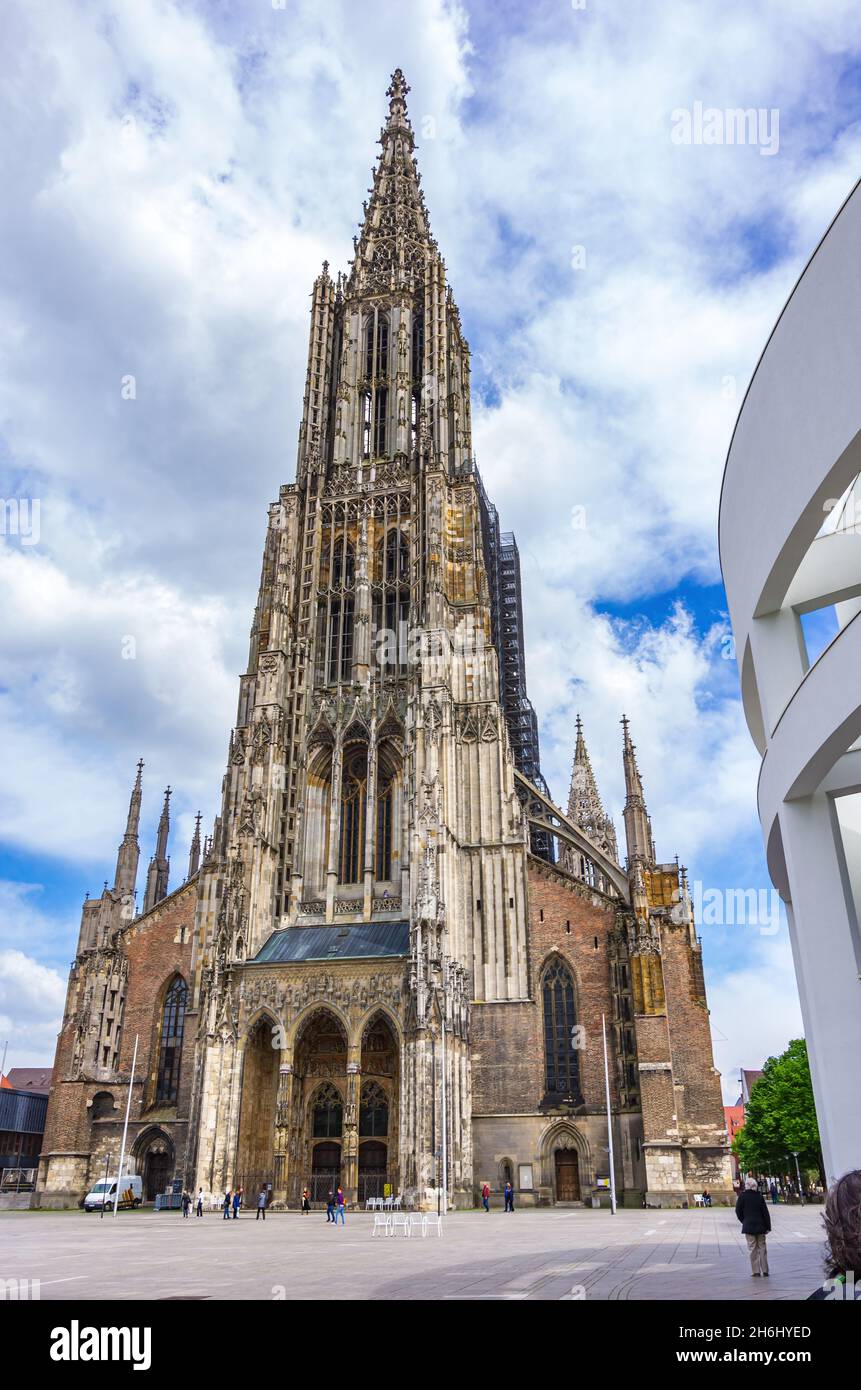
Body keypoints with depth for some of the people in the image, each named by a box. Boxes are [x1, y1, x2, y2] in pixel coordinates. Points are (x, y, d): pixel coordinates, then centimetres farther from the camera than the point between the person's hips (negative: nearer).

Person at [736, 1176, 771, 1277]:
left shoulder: (743, 1196, -8)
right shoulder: (760, 1196, -5)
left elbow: (738, 1211, -3)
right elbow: (765, 1212, -4)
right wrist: (768, 1227, 3)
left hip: (748, 1226, -2)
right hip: (760, 1226, 2)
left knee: (752, 1249, 5)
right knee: (762, 1248, 12)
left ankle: (755, 1272, 5)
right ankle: (764, 1271, 14)